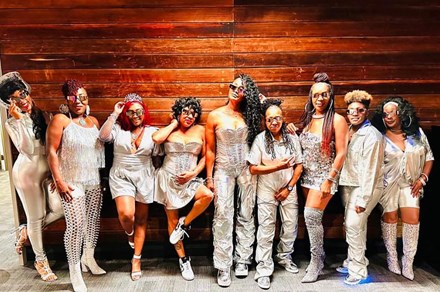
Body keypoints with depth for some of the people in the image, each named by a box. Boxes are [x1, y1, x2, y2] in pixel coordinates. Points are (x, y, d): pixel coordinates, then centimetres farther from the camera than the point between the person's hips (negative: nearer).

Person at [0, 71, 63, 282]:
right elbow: (27, 150, -24)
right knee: (36, 217, 6)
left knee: (59, 210, 3)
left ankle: (26, 231, 31)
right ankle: (40, 260, 27)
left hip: (48, 169, 5)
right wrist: (19, 120, -26)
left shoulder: (44, 115, 1)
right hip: (27, 172, -5)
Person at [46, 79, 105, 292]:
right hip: (71, 181, -5)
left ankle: (89, 258, 34)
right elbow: (51, 151, -12)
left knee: (93, 220, 13)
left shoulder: (93, 121, 8)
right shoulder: (60, 120, -9)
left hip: (94, 180, 6)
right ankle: (74, 271, 11)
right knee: (75, 225, -6)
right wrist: (59, 181, -15)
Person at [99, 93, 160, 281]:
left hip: (144, 178, 2)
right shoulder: (118, 128, 1)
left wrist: (156, 177, 2)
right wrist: (114, 114, -14)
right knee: (126, 214, -20)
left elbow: (156, 157, 6)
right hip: (121, 177, -1)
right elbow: (103, 136, -19)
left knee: (141, 219, 7)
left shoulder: (152, 131, 3)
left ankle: (136, 259, 22)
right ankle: (129, 234, 19)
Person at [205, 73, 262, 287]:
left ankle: (242, 260, 21)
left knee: (246, 215, 7)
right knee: (223, 216, -4)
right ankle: (223, 267, 5)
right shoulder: (215, 116, -2)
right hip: (223, 170, -2)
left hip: (246, 169, 2)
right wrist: (209, 177, -2)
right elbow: (210, 150, -1)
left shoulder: (249, 115, 4)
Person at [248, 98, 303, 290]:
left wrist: (289, 187, -5)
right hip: (267, 191, -3)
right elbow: (253, 168, -12)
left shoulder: (292, 138, -4)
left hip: (288, 189, 3)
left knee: (291, 226, 11)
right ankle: (264, 270, 12)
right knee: (266, 229, 0)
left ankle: (284, 256, 37)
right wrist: (277, 167, -21)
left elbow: (299, 166, 1)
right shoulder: (260, 139, -12)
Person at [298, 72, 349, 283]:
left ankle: (316, 260, 8)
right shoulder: (307, 118, 7)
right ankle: (319, 253, 29)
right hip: (307, 175, 6)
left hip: (325, 175, -5)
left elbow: (341, 153, -13)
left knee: (311, 215, -11)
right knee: (313, 217, 10)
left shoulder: (337, 120, -10)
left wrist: (329, 180, -16)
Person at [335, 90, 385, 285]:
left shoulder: (372, 135, -13)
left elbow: (370, 170, -16)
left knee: (354, 225, -9)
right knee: (352, 225, 13)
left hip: (366, 187, -6)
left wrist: (363, 199, -17)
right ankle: (353, 261, 28)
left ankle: (358, 270, 6)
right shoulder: (348, 131, 7)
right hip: (348, 185, 7)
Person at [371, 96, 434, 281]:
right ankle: (392, 257, 20)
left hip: (410, 183, 3)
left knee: (413, 218, -4)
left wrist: (422, 178, -2)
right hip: (388, 183, -2)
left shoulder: (417, 132, 2)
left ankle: (408, 262, 9)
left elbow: (429, 157, 9)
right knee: (390, 217, 4)